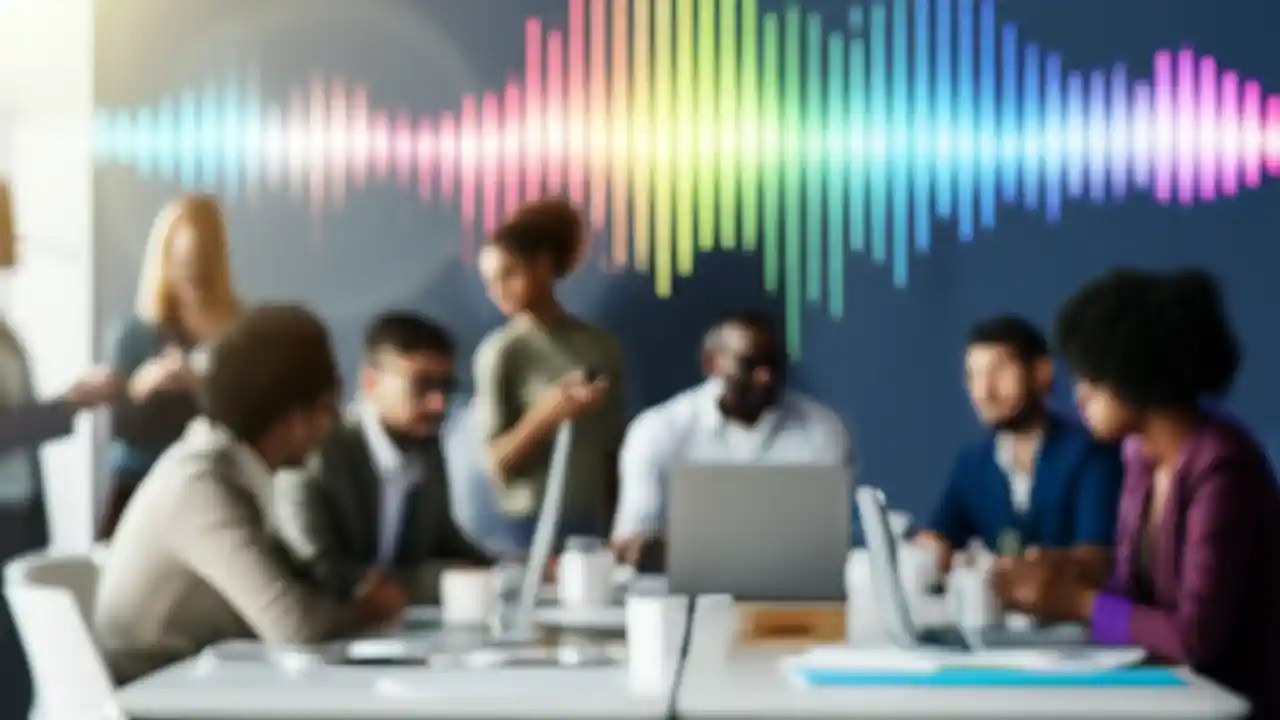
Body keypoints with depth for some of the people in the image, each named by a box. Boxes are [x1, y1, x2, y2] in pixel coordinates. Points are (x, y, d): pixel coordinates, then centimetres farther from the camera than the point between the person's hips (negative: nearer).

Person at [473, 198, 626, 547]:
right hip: (536, 523, -4)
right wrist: (545, 416, -21)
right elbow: (497, 463, -8)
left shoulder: (603, 345, 6)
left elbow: (615, 448, 12)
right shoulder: (501, 351, -5)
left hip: (600, 519, 4)